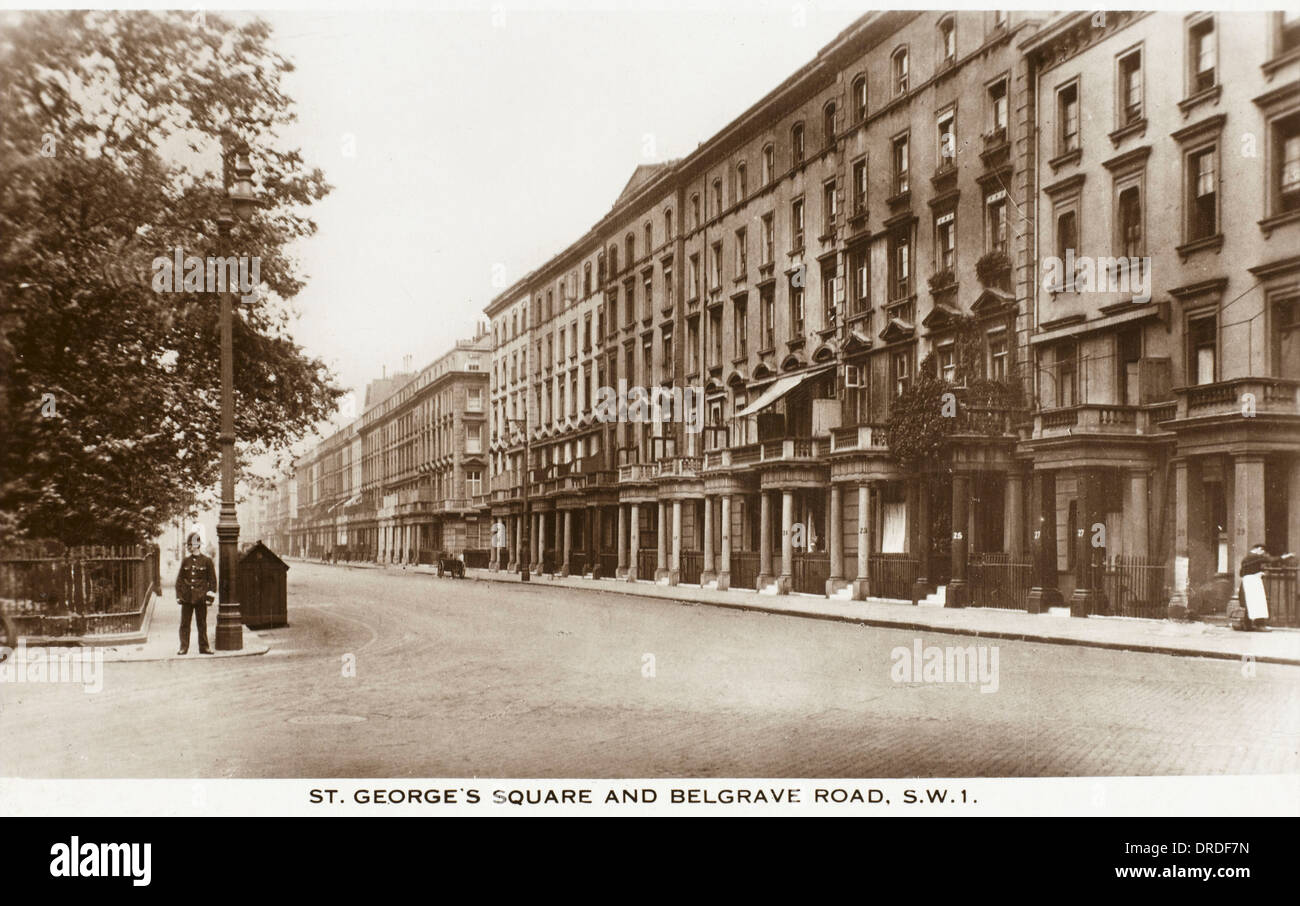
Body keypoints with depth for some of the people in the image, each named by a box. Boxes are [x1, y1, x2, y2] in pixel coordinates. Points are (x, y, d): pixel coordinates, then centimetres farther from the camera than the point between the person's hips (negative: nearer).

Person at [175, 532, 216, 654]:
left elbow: (212, 580, 1)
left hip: (201, 597, -2)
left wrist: (210, 597, -4)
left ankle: (203, 647, 12)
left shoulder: (207, 560, 0)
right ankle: (184, 647, 6)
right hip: (187, 597, 2)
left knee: (202, 623, 5)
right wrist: (178, 595, 3)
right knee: (184, 623, 1)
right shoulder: (185, 561, 7)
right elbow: (179, 579, 11)